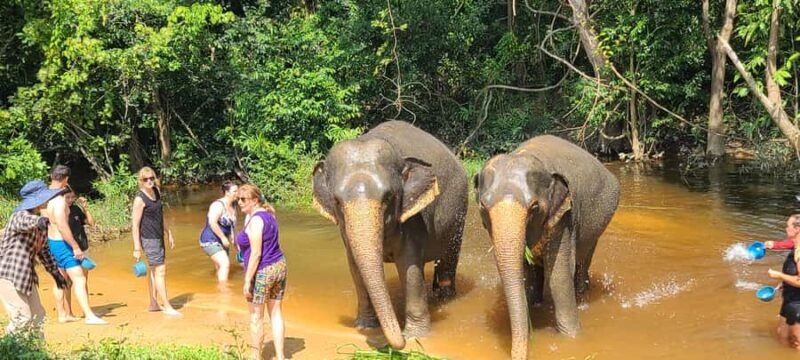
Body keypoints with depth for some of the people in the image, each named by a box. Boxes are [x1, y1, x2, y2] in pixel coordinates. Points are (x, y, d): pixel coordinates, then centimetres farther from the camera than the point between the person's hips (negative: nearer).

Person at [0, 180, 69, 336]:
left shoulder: (41, 223, 12)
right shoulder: (20, 215, -13)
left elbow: (43, 250, 24)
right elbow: (24, 222, -39)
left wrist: (55, 272, 26)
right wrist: (38, 221, -62)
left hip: (26, 276, 9)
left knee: (38, 317, 9)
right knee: (22, 318, -12)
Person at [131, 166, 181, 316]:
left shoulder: (156, 191, 6)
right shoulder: (140, 199, -17)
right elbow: (135, 224, -16)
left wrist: (169, 233, 21)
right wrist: (137, 248, -17)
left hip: (158, 236, 8)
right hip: (148, 238, -8)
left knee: (154, 270, 15)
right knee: (160, 270, -6)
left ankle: (153, 304, 25)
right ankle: (167, 306, -1)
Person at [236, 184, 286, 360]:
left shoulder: (255, 220, -18)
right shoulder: (268, 214, 9)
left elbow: (256, 253, -21)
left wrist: (247, 281, -19)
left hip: (262, 272, -8)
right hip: (279, 266, 8)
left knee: (256, 316, 6)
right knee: (276, 313, 12)